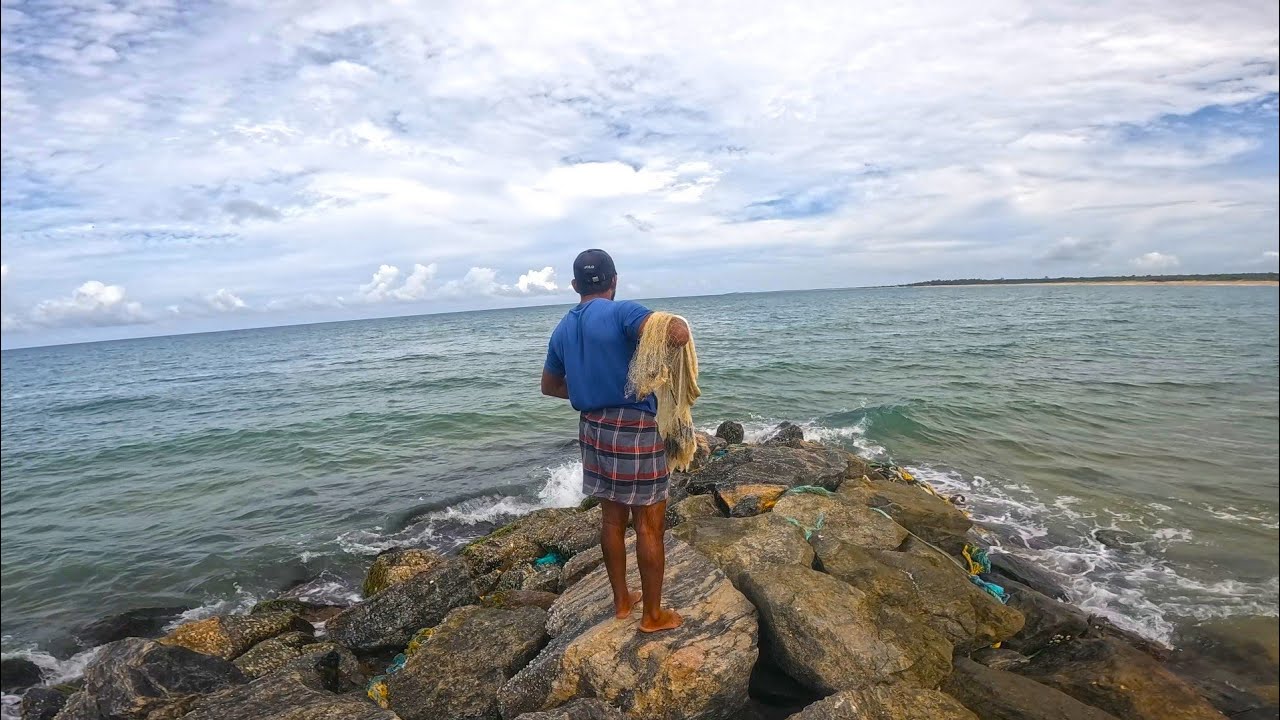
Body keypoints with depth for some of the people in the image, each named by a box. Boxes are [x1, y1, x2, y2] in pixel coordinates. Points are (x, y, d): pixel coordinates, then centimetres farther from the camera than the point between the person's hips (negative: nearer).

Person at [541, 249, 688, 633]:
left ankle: (622, 600, 35)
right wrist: (678, 327, -11)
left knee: (612, 519, 20)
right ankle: (653, 614, 21)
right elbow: (666, 330, -34)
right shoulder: (621, 311, -13)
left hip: (593, 428, 7)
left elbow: (549, 385, 22)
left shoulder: (562, 330, 9)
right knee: (649, 527, 7)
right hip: (635, 430, -7)